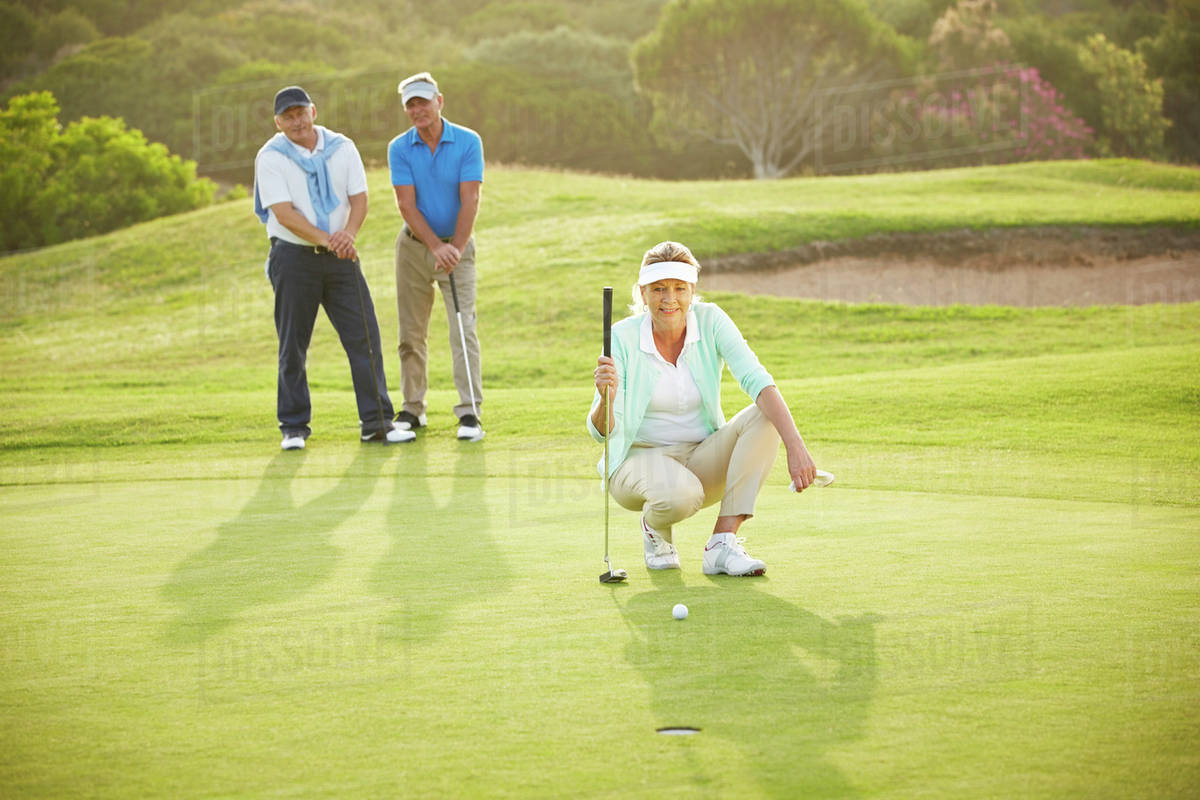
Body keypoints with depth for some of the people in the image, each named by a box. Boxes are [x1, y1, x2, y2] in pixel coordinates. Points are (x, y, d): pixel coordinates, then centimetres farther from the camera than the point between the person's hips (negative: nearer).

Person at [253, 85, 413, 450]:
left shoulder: (342, 148, 7)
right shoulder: (270, 157, -4)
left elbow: (359, 198, 2)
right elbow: (284, 214, -14)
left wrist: (348, 233, -19)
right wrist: (327, 240, -24)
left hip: (341, 257, 3)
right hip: (294, 257, -3)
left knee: (364, 336, -2)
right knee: (293, 345, 1)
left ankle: (376, 422, 3)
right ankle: (293, 427, 10)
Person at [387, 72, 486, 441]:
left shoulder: (468, 142, -8)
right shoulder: (399, 148, -5)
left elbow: (470, 201, -13)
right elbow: (406, 204, -11)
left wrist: (455, 249, -22)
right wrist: (436, 247, -21)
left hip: (457, 246, -2)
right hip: (414, 246, 2)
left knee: (464, 328, -10)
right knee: (411, 332, 5)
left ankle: (470, 412, -12)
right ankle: (413, 409, 16)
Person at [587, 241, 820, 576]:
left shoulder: (710, 321, -10)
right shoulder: (624, 337, -14)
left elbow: (757, 380, -25)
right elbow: (602, 431, -16)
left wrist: (795, 446, -40)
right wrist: (606, 398, -41)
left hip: (702, 459, 3)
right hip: (640, 459, -3)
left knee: (763, 416, -25)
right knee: (680, 494, -38)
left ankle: (722, 544, -23)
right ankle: (654, 527, 1)